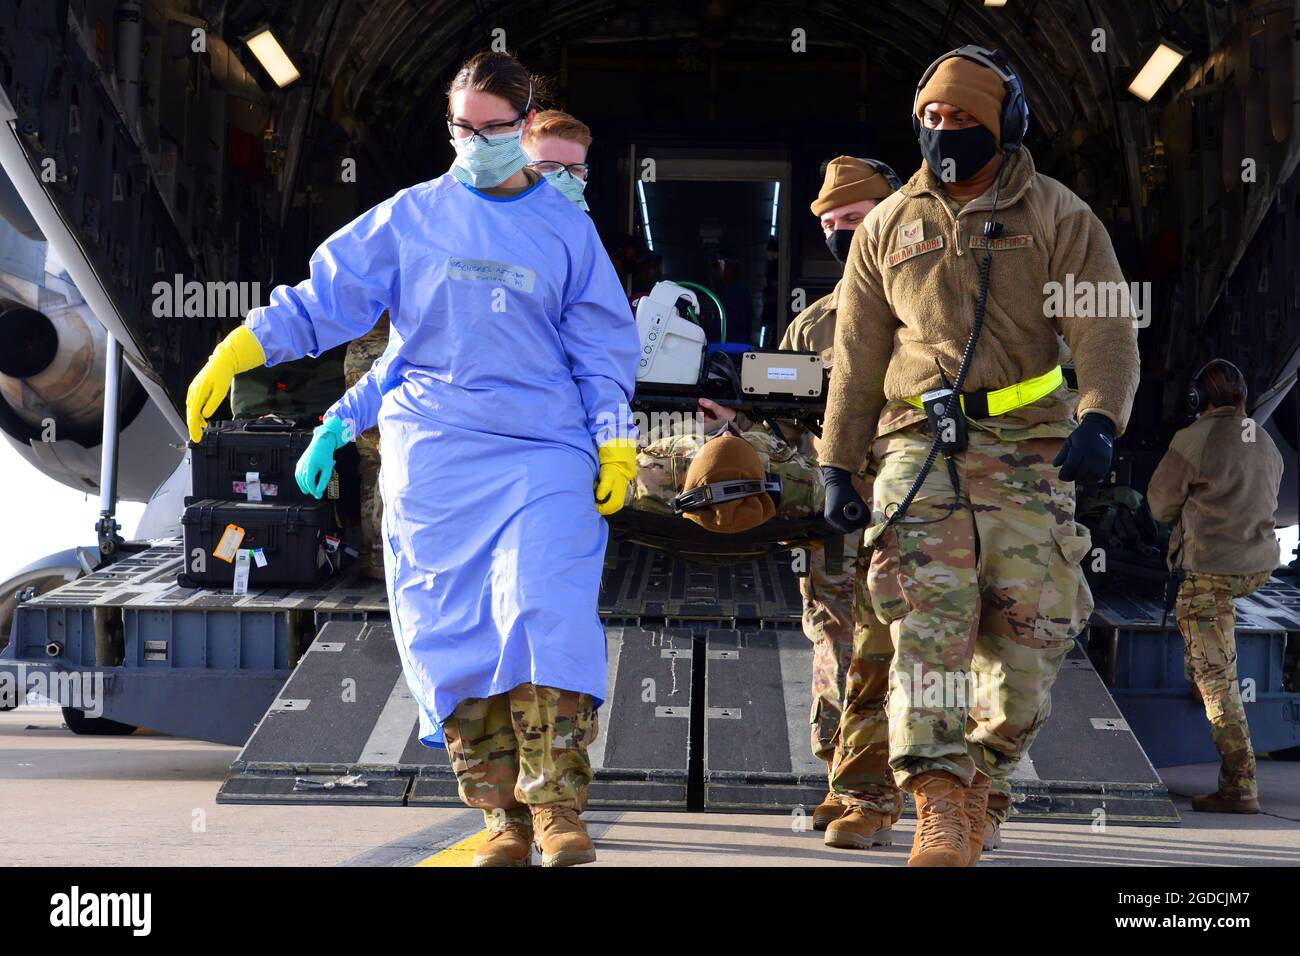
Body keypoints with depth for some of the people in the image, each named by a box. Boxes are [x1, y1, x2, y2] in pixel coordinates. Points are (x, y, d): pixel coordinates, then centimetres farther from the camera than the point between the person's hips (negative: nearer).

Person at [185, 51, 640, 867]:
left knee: (546, 614, -17)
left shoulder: (567, 230, 12)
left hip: (542, 454, -1)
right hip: (432, 454, 1)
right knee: (453, 635, -3)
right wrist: (233, 354, 2)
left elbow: (602, 346, 15)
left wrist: (616, 445, 6)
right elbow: (325, 296, 10)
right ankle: (503, 815, 2)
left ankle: (558, 807, -13)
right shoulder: (411, 216, 10)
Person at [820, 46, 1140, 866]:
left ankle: (980, 791, 16)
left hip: (1030, 456, -1)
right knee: (929, 626, -14)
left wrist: (1098, 421, -22)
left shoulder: (1057, 216, 5)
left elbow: (1106, 331, -4)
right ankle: (942, 811, -20)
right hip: (922, 451, 1)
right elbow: (858, 358, 17)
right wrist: (839, 465, 12)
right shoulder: (890, 227, 14)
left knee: (1026, 638, -2)